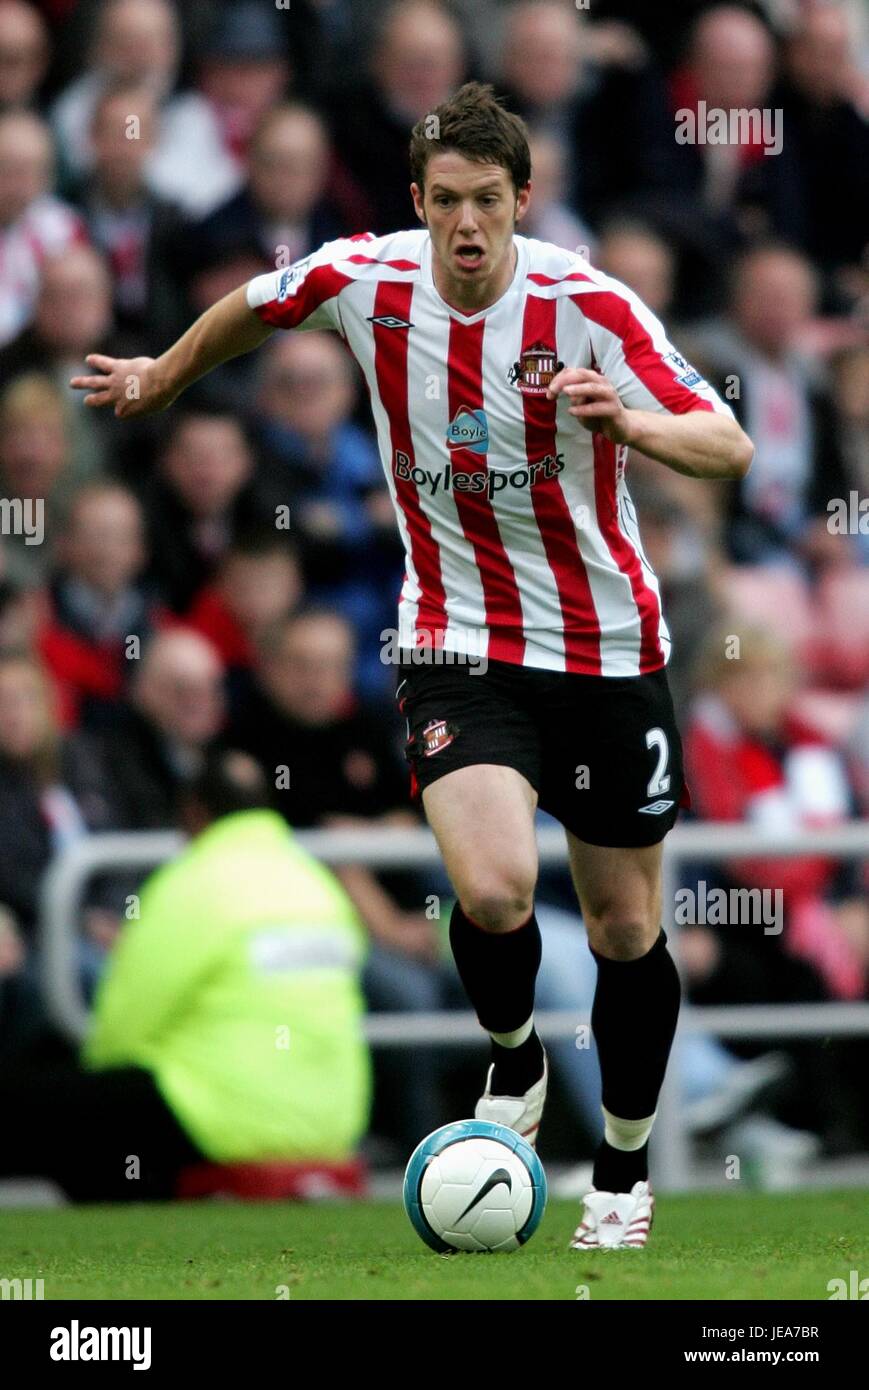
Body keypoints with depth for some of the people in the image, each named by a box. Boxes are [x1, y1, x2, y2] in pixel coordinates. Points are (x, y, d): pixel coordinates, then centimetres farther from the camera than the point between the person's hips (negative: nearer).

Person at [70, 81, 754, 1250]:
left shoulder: (586, 303, -17)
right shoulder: (365, 280, -9)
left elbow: (730, 447, -21)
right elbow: (253, 308, 14)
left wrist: (632, 422, -41)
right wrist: (158, 379, 29)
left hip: (606, 648, 0)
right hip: (458, 646, 0)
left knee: (625, 924, 8)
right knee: (493, 890, -24)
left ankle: (625, 1167, 31)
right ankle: (514, 1062, 10)